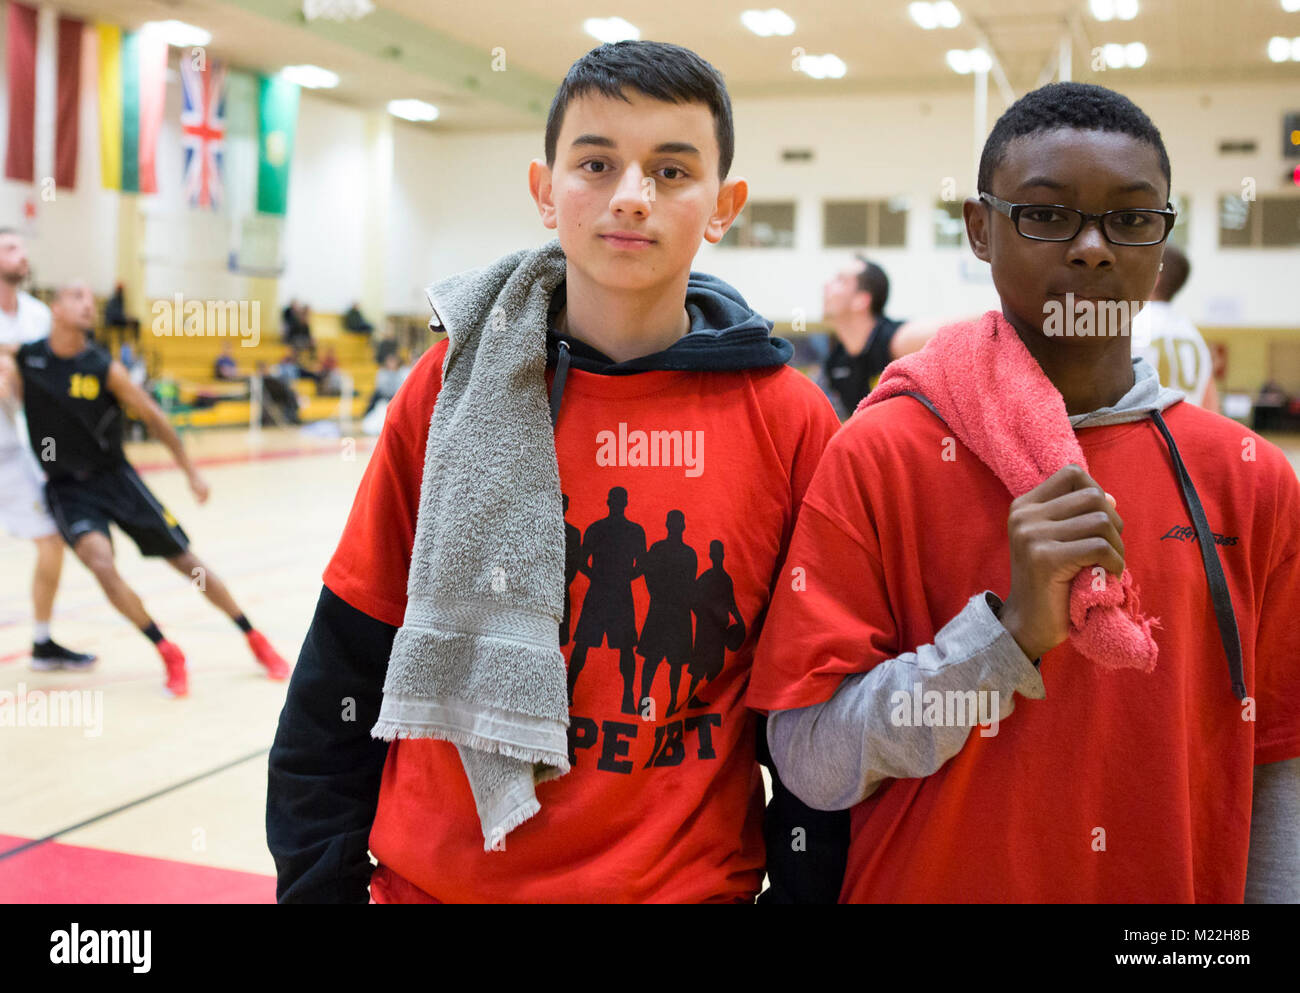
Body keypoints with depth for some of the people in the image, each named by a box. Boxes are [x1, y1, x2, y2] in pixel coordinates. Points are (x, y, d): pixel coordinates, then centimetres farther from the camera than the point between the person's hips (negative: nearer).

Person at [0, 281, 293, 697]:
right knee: (102, 565, -24)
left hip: (114, 476, 0)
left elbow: (152, 417, -1)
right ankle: (168, 655, -7)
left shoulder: (103, 368, -10)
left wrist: (190, 471, 3)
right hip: (66, 487, 0)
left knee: (186, 561, 2)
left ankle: (257, 642, 16)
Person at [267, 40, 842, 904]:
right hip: (440, 878, 1)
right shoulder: (454, 386, -6)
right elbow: (349, 664, -2)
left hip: (693, 879, 0)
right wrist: (317, 883, -2)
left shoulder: (791, 420, -8)